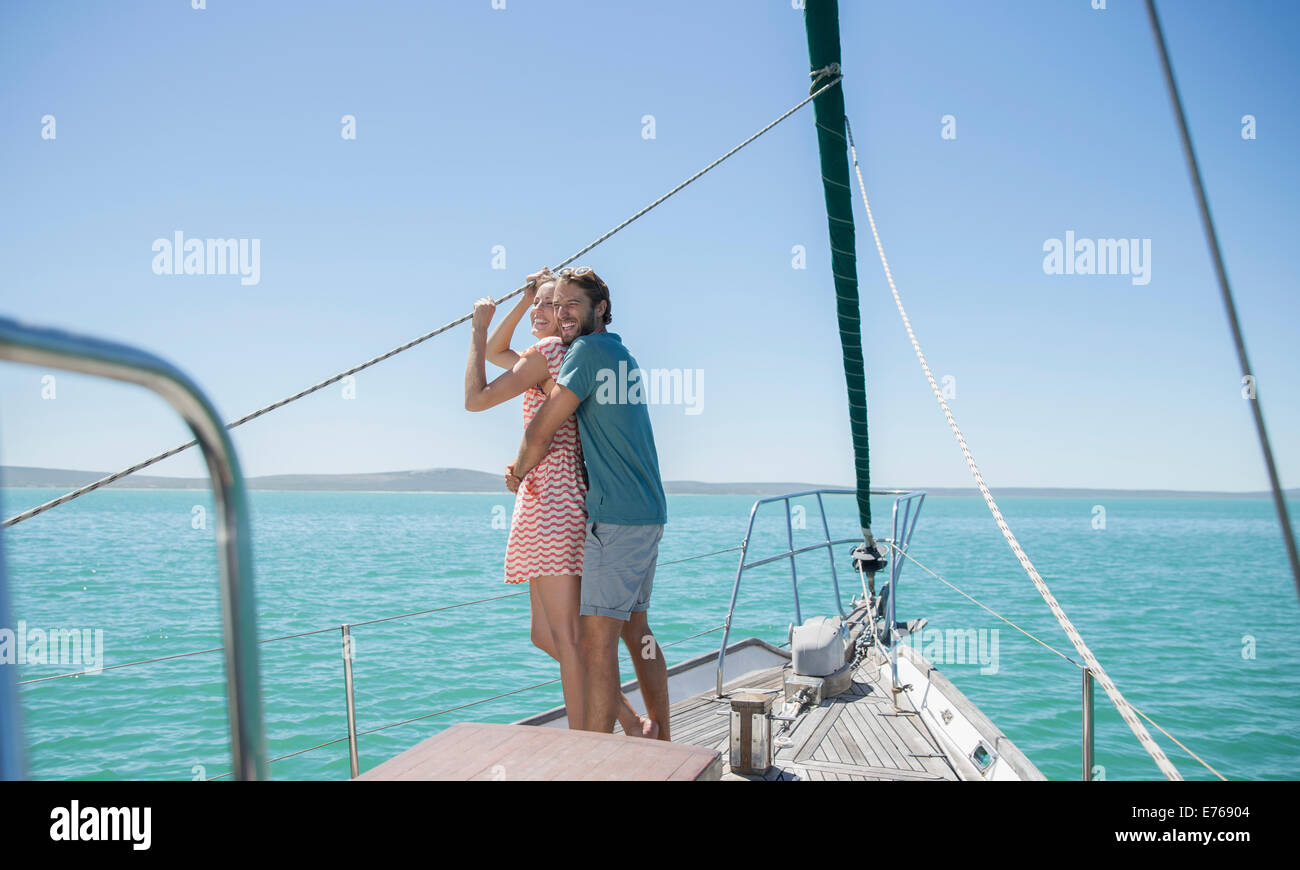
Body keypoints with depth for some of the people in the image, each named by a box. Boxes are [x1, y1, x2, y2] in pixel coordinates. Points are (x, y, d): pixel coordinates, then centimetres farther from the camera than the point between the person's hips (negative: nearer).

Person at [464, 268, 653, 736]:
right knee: (543, 634, 12)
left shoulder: (550, 350, -7)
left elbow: (476, 398, -8)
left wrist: (479, 326, 1)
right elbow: (495, 354, 32)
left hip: (552, 498, -10)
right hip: (552, 501, 10)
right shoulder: (567, 358, 20)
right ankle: (631, 720, 16)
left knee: (565, 635, -6)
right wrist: (526, 299, 22)